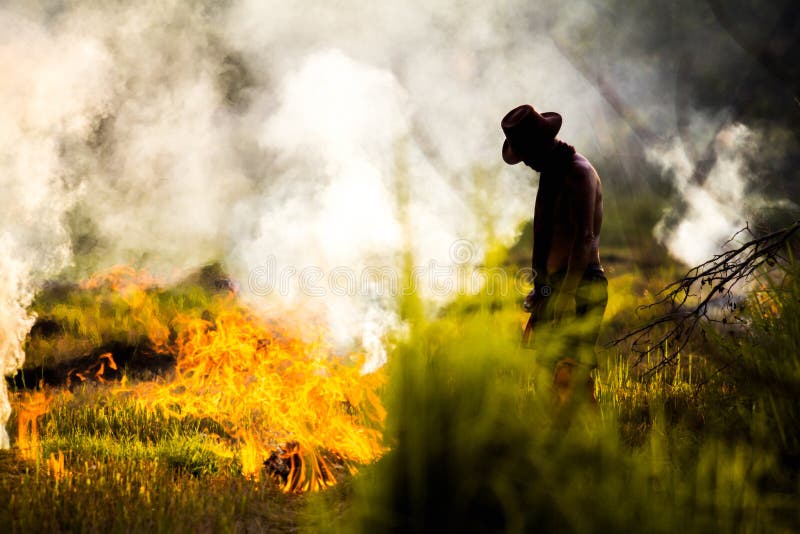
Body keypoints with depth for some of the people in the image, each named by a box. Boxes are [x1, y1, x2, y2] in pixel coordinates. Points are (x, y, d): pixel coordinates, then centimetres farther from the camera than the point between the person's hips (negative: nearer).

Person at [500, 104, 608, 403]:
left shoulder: (578, 172, -11)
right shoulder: (550, 174, 19)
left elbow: (584, 239, -19)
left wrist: (566, 295, -24)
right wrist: (541, 288, 19)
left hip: (581, 288, -9)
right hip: (556, 287, 9)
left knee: (569, 373, -18)